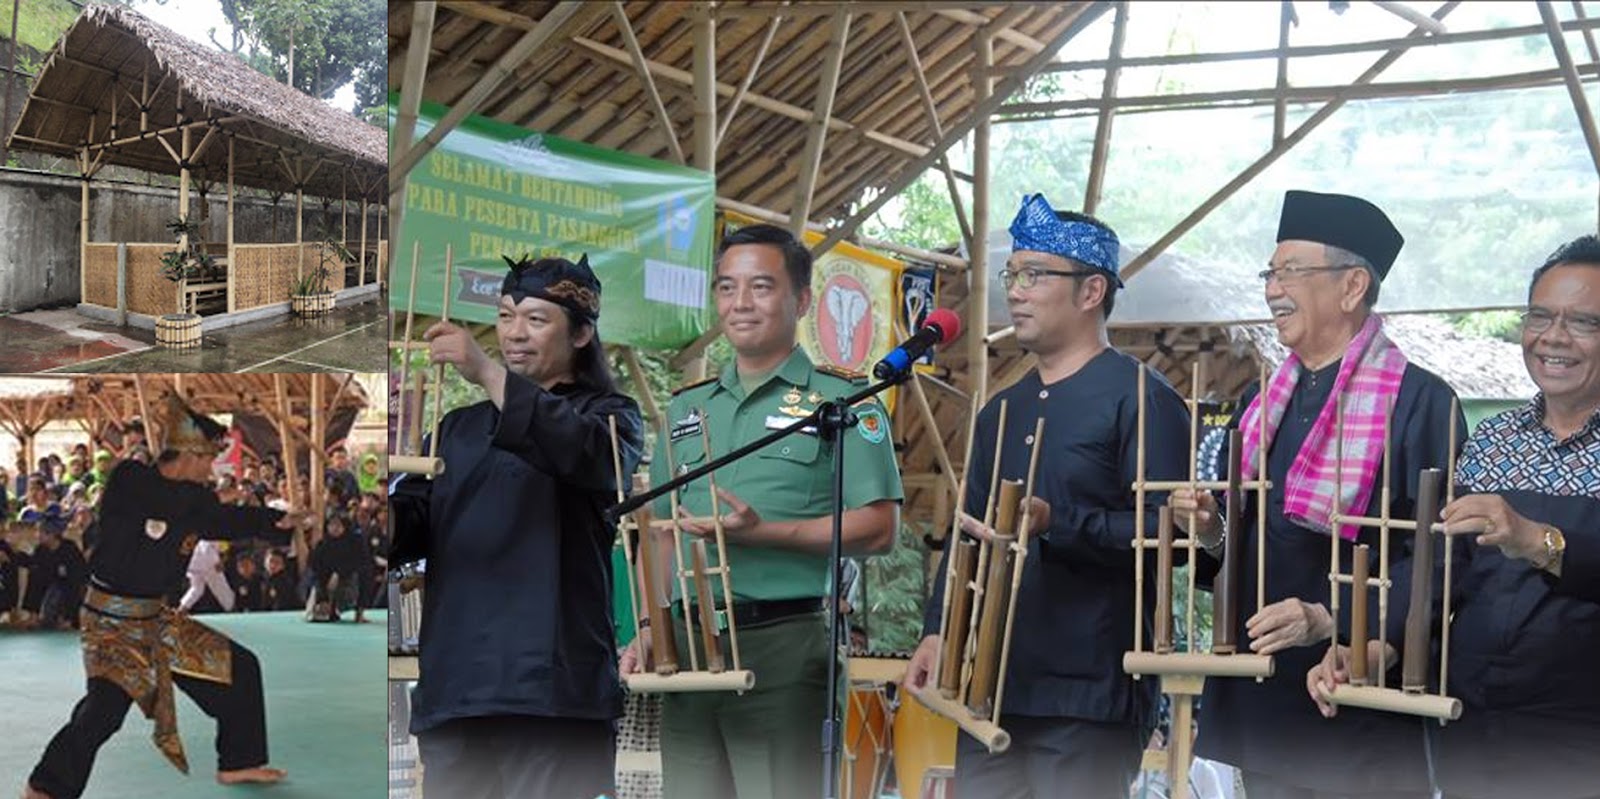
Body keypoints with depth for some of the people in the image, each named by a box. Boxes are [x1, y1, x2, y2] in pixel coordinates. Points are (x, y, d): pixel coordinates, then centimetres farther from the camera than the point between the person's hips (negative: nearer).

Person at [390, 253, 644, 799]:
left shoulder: (608, 414, 11)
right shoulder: (459, 427, 24)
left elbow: (588, 453, -14)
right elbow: (406, 533, 14)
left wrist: (489, 375, -22)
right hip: (452, 687, 4)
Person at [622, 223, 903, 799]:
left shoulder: (841, 400, 0)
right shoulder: (687, 407, 17)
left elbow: (878, 528, -9)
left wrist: (760, 532, -17)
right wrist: (648, 632, 6)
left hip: (784, 644, -5)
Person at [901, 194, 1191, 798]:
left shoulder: (1140, 397, -5)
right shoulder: (1001, 412, 19)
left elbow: (1165, 530, -15)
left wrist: (1056, 523, -25)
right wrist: (937, 631, 11)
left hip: (1089, 696, -7)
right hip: (991, 684, 7)